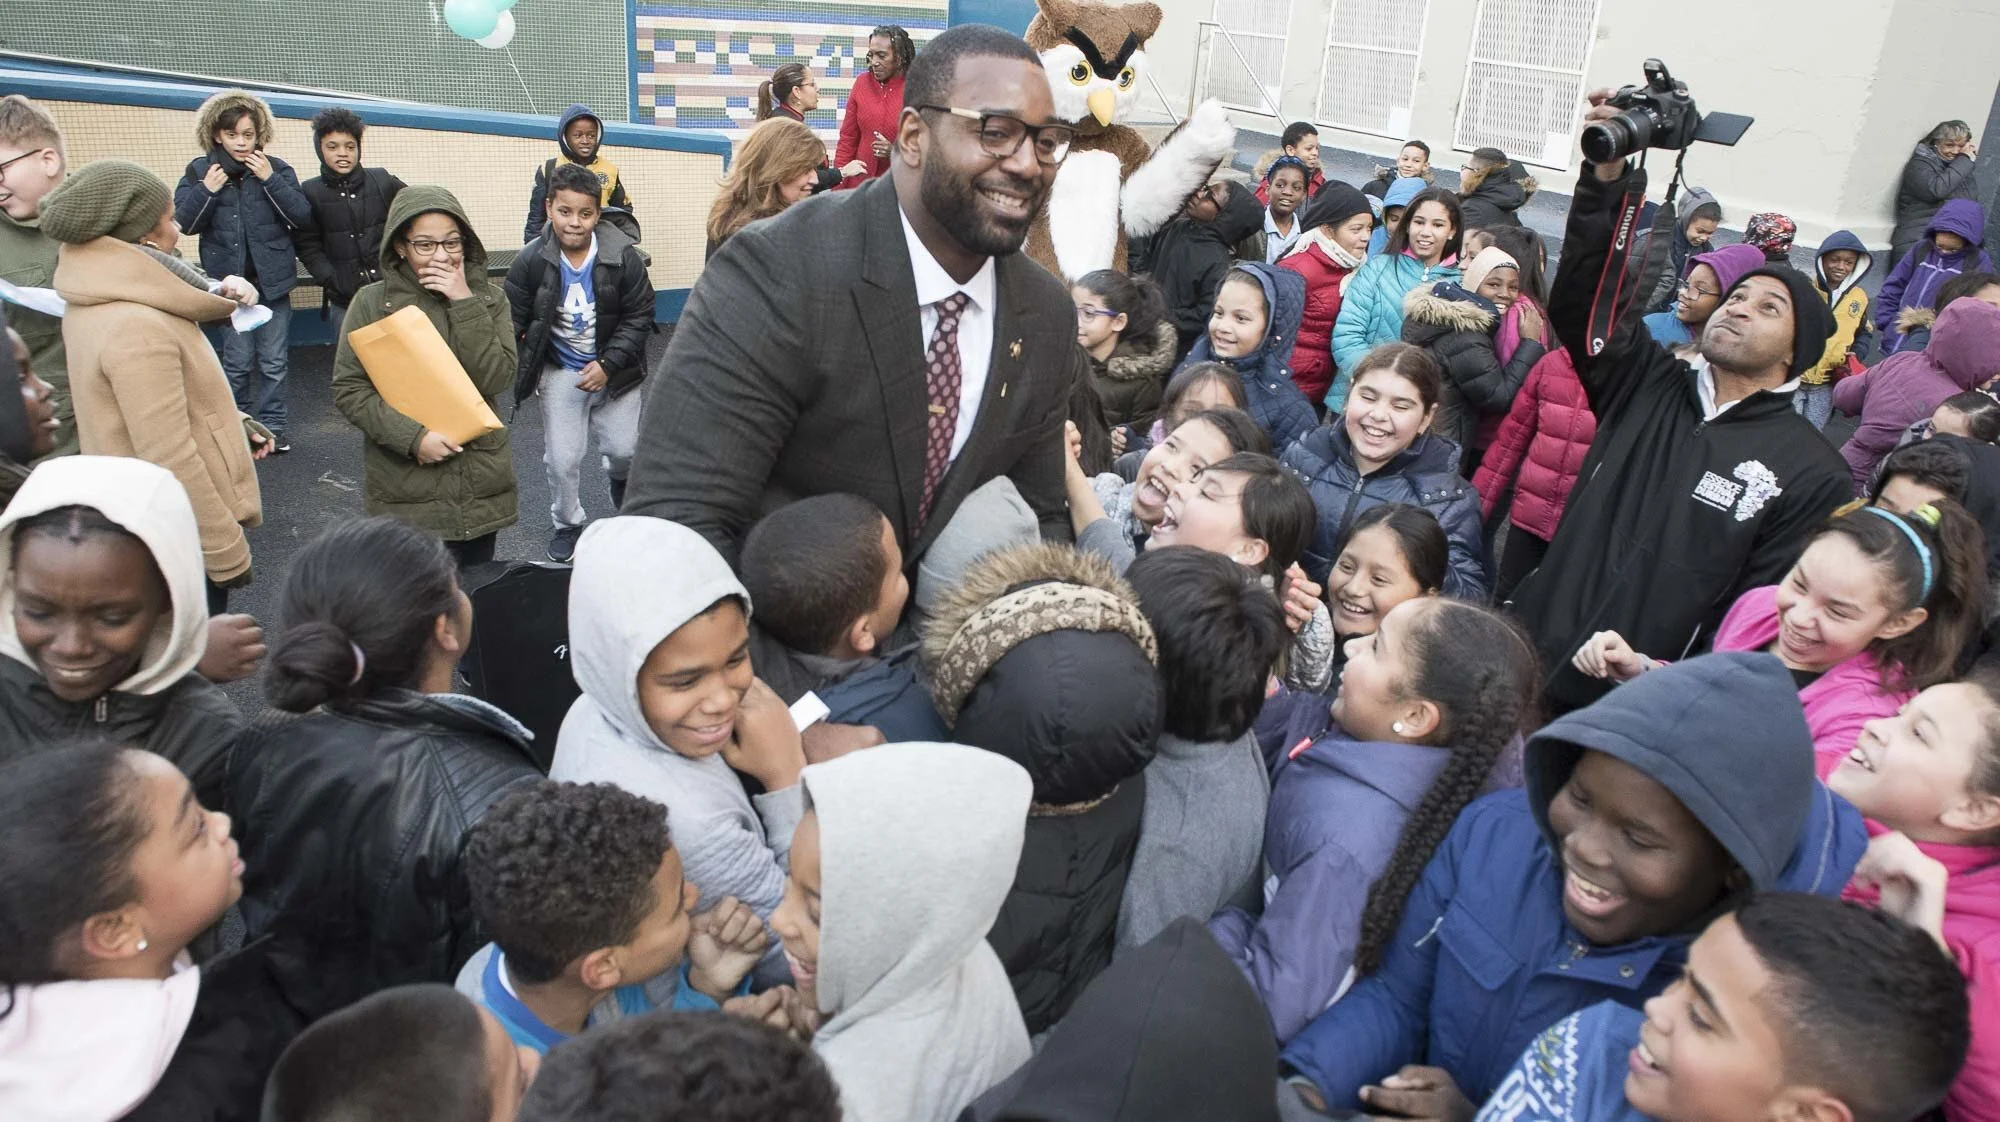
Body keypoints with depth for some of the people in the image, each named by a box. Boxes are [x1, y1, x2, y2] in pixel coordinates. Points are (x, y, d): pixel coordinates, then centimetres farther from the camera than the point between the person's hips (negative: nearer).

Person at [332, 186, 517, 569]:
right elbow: (348, 390, -5)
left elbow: (495, 379, -9)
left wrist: (464, 303, -14)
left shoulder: (489, 299, 4)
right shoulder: (372, 302, -2)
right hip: (404, 487, -2)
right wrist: (413, 437, -17)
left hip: (480, 484, 2)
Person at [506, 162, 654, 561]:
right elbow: (512, 322, -5)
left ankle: (620, 478, 48)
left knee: (623, 449, 9)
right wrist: (513, 370, -15)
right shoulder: (530, 262, -14)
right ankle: (567, 524, 27)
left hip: (614, 371, 0)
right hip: (560, 372, 0)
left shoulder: (624, 257, -16)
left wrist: (609, 365, -18)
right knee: (562, 458, 0)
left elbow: (639, 316, -10)